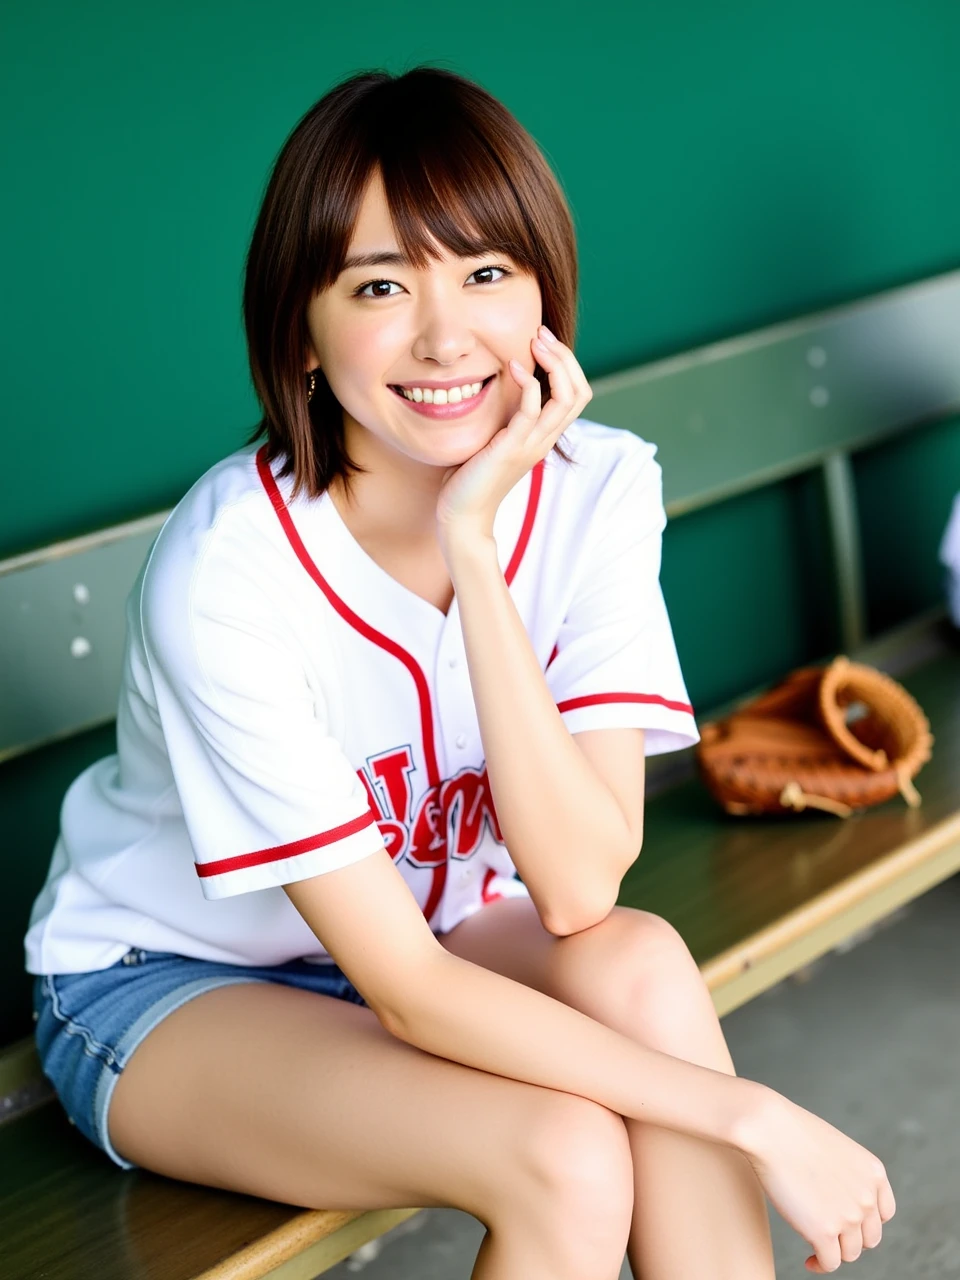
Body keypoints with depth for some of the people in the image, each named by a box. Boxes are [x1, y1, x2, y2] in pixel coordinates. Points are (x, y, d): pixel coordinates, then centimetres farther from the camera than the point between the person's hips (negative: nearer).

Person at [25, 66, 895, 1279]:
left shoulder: (597, 488, -18)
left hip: (429, 924, 4)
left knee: (639, 964, -29)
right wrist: (752, 1117, -31)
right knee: (568, 1157, -28)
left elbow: (577, 894, -26)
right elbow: (406, 992, -28)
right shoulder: (225, 573, -31)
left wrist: (474, 544, -34)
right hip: (165, 980, -4)